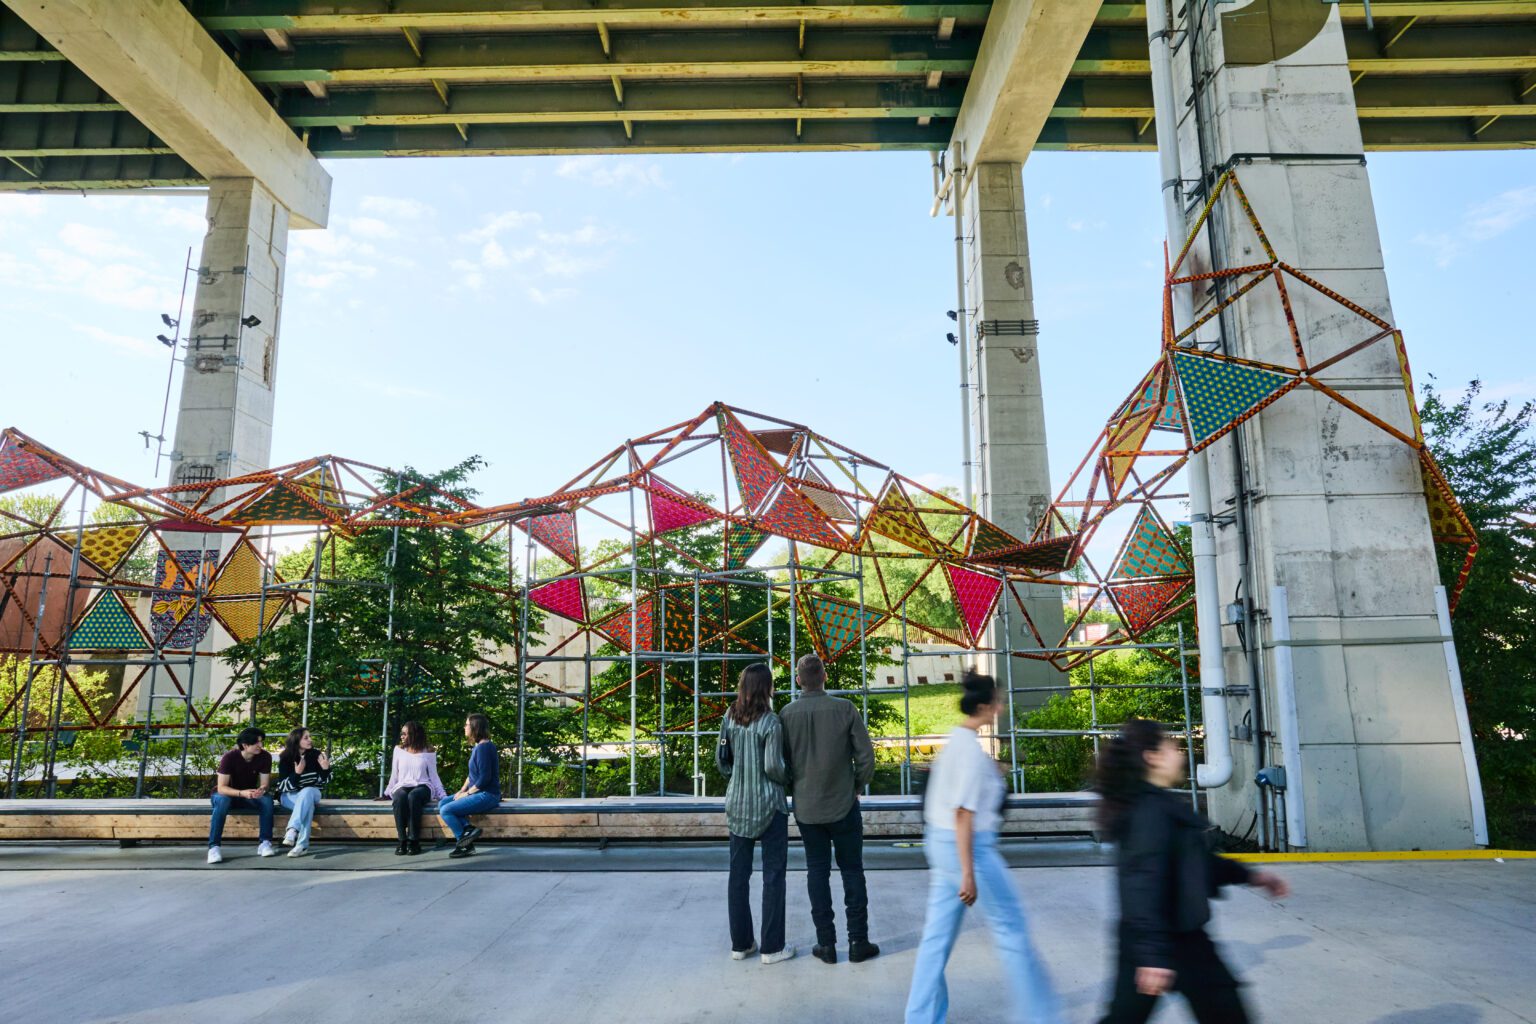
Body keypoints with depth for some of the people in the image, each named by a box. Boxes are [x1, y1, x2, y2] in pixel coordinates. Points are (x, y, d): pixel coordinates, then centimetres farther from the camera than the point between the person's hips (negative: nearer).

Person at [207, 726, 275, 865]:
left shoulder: (265, 757, -15)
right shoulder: (229, 757, -25)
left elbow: (264, 784, -12)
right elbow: (221, 788, -28)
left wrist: (261, 790, -37)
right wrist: (242, 793, -45)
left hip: (250, 795, 3)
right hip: (225, 793, -2)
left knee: (267, 799, -28)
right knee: (222, 801, -38)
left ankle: (264, 843, -23)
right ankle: (214, 847, -33)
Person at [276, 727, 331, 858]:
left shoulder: (316, 755, -5)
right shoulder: (286, 758, -9)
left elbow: (323, 781, 0)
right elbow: (284, 786, -14)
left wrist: (326, 768, -21)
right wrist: (297, 773, -30)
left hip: (312, 792, 1)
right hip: (290, 796, -1)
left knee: (307, 792, -37)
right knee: (308, 804, -36)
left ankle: (292, 829, -50)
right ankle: (302, 845, -46)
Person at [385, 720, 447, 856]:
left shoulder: (428, 751, 6)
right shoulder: (399, 750, 12)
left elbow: (433, 775, 7)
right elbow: (394, 775, 17)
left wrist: (442, 796, 0)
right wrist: (388, 793, 9)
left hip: (422, 787, -1)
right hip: (402, 786, 2)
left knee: (413, 796, -38)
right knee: (399, 797, -36)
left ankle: (414, 841, -34)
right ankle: (402, 841, -33)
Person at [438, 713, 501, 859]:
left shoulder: (484, 747, -18)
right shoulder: (477, 746, 11)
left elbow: (485, 777, -22)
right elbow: (471, 774, 19)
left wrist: (467, 793, -13)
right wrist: (462, 790, 5)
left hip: (486, 795, -10)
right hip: (479, 793, 10)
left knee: (446, 811, -13)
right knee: (443, 803, 9)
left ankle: (464, 844, 0)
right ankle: (468, 828, -5)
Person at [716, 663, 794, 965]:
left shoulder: (729, 718, 1)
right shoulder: (770, 722, -16)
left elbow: (721, 759, 5)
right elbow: (773, 766, -18)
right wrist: (788, 779, 2)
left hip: (737, 804, 6)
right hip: (768, 804, -5)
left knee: (739, 874, 13)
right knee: (773, 874, 5)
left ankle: (740, 943, 22)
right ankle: (771, 947, 11)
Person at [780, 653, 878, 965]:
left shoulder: (788, 714, -8)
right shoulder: (845, 709, -12)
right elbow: (866, 756, -10)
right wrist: (857, 786, 7)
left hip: (806, 808, 1)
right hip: (843, 805, -1)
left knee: (817, 872, 11)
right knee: (852, 871, 10)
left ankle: (826, 944, 14)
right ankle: (858, 941, 13)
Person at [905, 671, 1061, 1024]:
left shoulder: (955, 741, 8)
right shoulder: (972, 750, -20)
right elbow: (963, 814, -22)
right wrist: (968, 874, -21)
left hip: (940, 842, 9)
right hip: (968, 847, -9)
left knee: (938, 934, 12)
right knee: (1011, 925, 8)